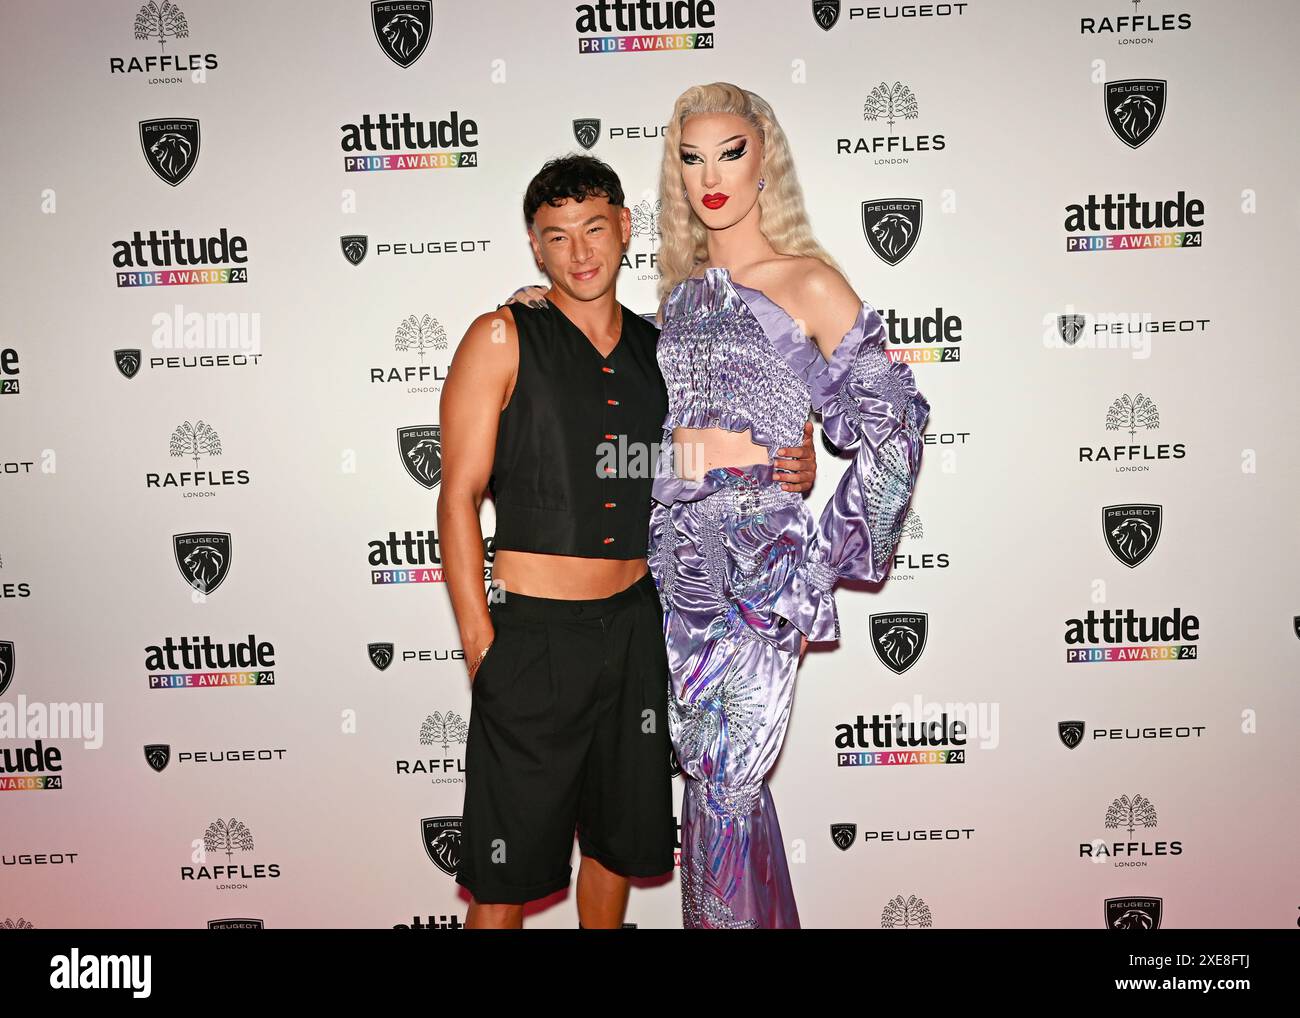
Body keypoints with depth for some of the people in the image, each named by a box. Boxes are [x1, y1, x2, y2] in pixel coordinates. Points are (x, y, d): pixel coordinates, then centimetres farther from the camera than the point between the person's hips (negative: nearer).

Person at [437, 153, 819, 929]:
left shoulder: (657, 349, 10)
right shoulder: (503, 339, -4)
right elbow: (460, 495, -7)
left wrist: (788, 474, 0)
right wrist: (480, 645, -13)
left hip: (635, 624, 5)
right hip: (535, 632, -4)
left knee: (617, 839, 19)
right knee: (508, 870, 3)